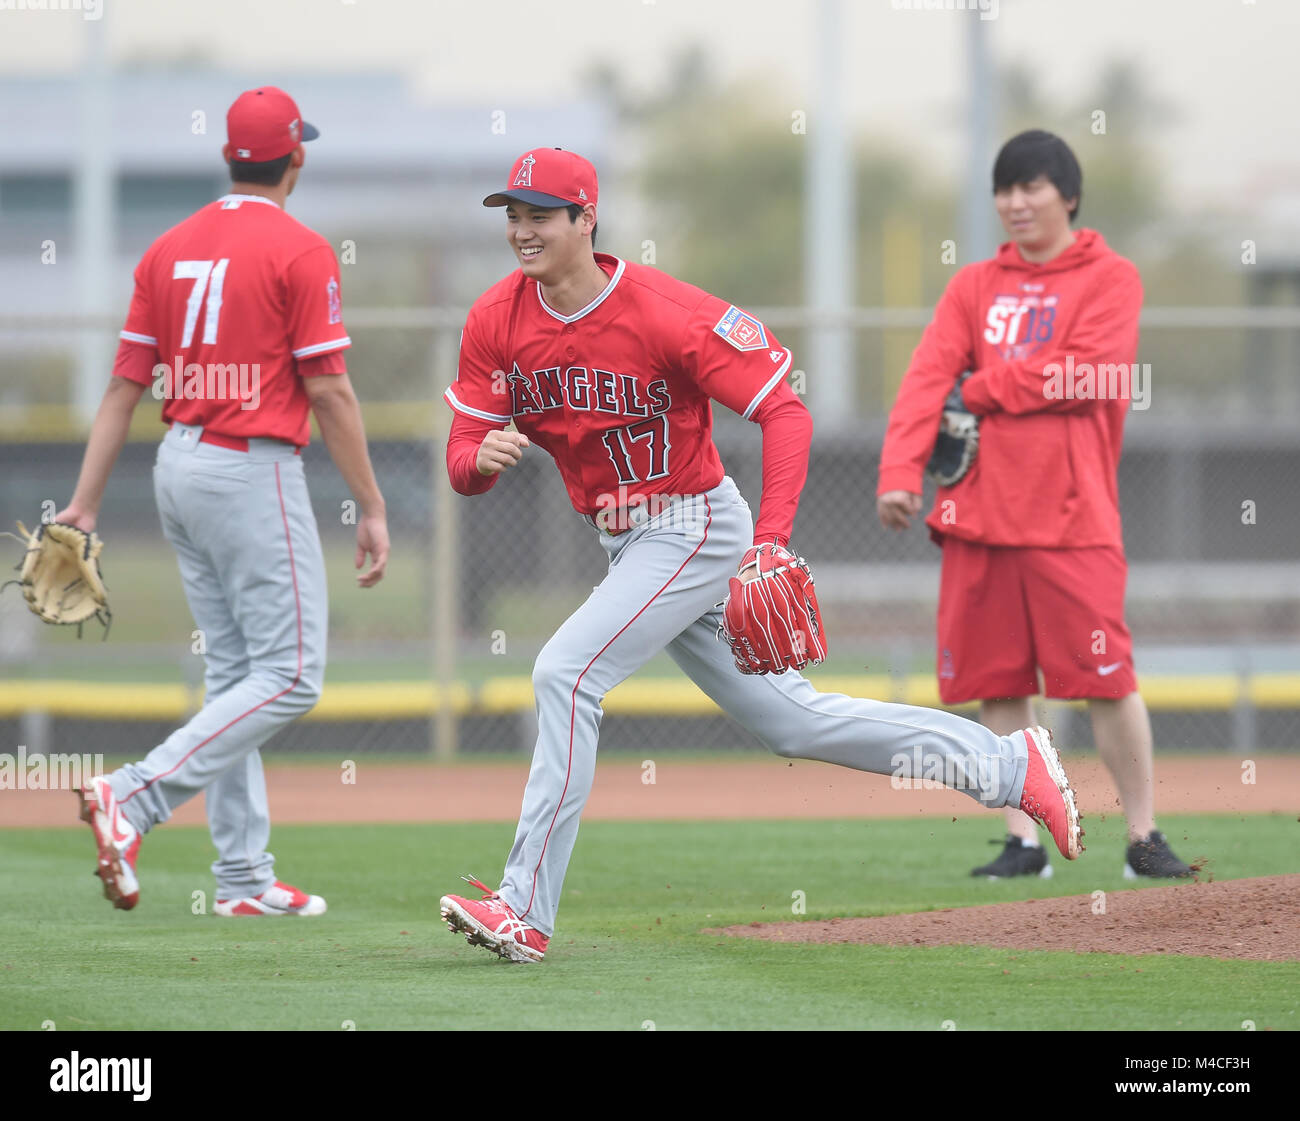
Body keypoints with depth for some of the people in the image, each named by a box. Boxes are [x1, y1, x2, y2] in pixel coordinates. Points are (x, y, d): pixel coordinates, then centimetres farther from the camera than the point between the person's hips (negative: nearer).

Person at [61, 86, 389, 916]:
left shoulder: (170, 249, 9)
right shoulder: (299, 250, -10)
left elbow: (126, 385, 7)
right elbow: (329, 390, -12)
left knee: (235, 675, 12)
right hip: (254, 472, -8)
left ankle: (246, 879, 11)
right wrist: (373, 508, -8)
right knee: (290, 676, -5)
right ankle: (132, 799, -19)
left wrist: (85, 503, 8)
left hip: (179, 466, 8)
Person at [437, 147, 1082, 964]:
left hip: (697, 529, -7)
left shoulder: (663, 312, -21)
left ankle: (526, 911, -19)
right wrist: (482, 456, -28)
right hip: (627, 548, 7)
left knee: (567, 673, -22)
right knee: (792, 720, 14)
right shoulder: (497, 321, -4)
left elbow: (784, 413, -20)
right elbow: (463, 464, -2)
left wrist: (771, 540, -31)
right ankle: (1009, 766, 25)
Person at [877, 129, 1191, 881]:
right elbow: (929, 377, 3)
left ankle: (1144, 838, 2)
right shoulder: (975, 287, 15)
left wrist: (981, 389, -5)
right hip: (981, 511, 4)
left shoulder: (1111, 278, 4)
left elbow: (1087, 375, -12)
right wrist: (900, 472, -13)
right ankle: (1024, 842, 10)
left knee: (1107, 677, -7)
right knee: (999, 683, 3)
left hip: (1072, 515, -4)